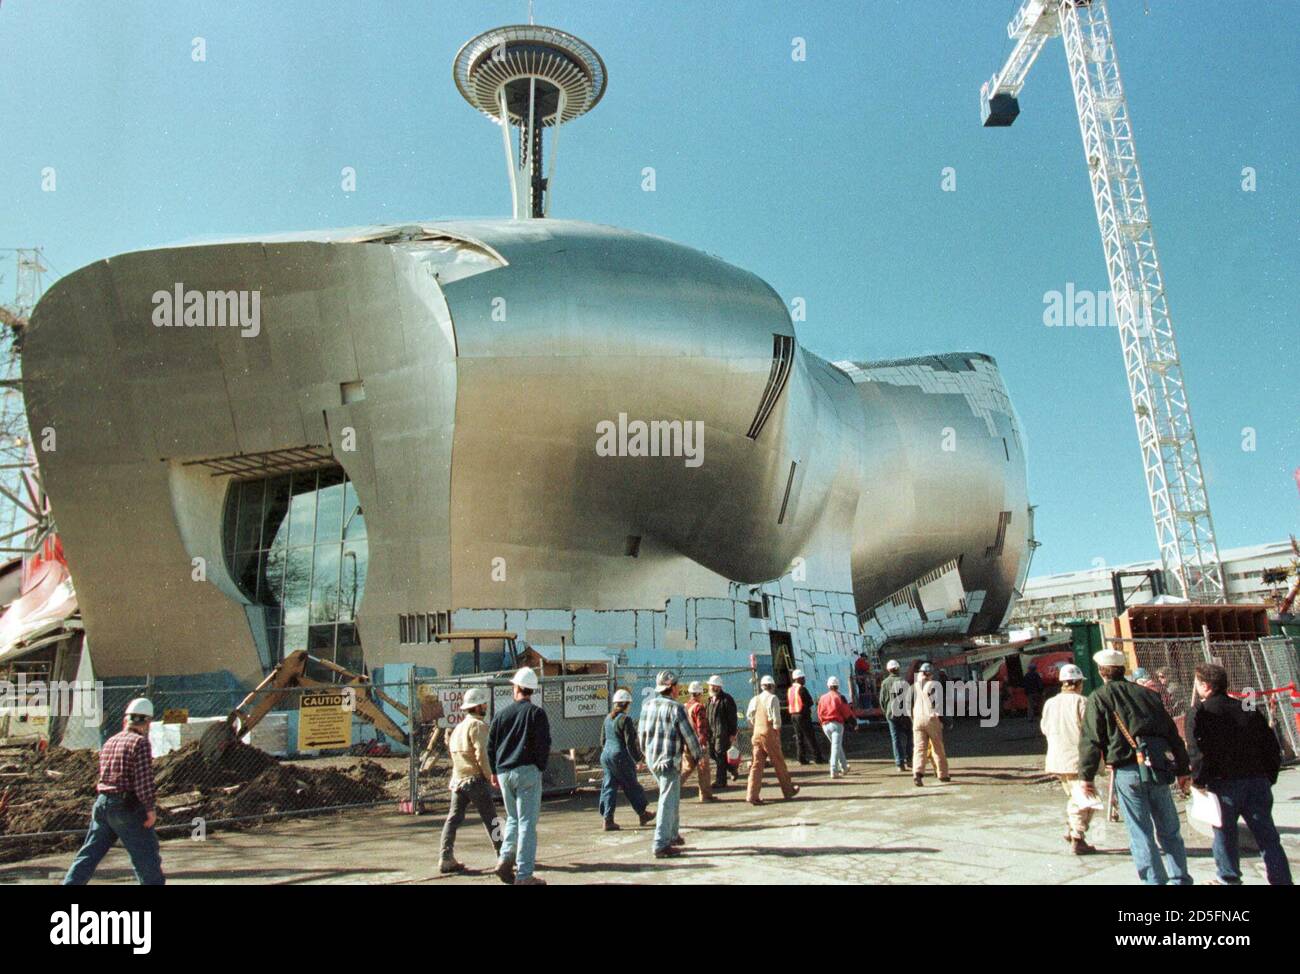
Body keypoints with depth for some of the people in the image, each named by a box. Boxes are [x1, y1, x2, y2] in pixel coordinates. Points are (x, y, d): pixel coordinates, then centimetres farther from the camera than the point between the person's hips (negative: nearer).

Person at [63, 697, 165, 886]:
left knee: (88, 854, 13)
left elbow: (105, 775, 18)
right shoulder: (140, 742, -12)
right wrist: (150, 808, -15)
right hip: (128, 807, -7)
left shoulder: (110, 742, 12)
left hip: (102, 803, 7)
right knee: (147, 856, 3)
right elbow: (143, 779, -19)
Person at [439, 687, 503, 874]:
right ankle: (502, 855, 14)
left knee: (453, 819, 5)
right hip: (476, 779, -7)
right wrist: (490, 775, -12)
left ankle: (446, 858, -2)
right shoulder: (477, 725, -12)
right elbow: (481, 753, -20)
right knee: (490, 819, 4)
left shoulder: (459, 727, 17)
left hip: (458, 780, 7)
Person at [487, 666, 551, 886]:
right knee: (527, 822, -2)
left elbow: (491, 745, 11)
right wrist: (541, 768, 3)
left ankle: (505, 859, 5)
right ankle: (524, 875, -4)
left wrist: (495, 772, 19)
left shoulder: (502, 713, 7)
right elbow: (544, 744, -9)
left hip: (504, 773, 5)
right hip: (527, 771, -5)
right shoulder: (536, 713, -5)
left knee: (513, 819, 20)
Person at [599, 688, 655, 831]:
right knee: (631, 786, 8)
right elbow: (630, 743, -15)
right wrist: (638, 758, -3)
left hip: (606, 756, 7)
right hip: (621, 757, -7)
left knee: (609, 786, 9)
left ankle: (608, 819, 5)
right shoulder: (625, 720, -15)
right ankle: (642, 814, 23)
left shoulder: (608, 718, 8)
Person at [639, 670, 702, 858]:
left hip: (652, 760, 7)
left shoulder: (647, 705, 3)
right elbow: (689, 734, -11)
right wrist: (697, 755, 3)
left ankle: (673, 835, 32)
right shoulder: (675, 708, -16)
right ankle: (661, 845, 2)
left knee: (672, 798, 23)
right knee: (668, 802, 0)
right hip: (669, 761, -7)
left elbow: (642, 733, 9)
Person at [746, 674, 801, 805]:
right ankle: (788, 790, 22)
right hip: (770, 734, -5)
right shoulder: (773, 698, -9)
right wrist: (777, 730, -4)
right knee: (779, 763, 9)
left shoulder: (754, 699, 8)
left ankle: (752, 795, -3)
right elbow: (776, 717, -15)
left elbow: (749, 716, 8)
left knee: (757, 764, 4)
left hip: (757, 734, 5)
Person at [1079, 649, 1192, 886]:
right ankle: (1181, 879, 19)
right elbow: (1172, 733, 16)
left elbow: (1091, 740, -6)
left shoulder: (1099, 697, -1)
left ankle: (1155, 880, 3)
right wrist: (1182, 770, 22)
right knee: (1169, 831, 15)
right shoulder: (1147, 694, 13)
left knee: (1141, 834, 2)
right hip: (1158, 769, 5)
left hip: (1128, 771, -4)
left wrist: (1086, 777, -2)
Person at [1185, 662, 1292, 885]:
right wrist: (1269, 778, 19)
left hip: (1223, 783, -4)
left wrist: (1199, 780, -3)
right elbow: (1272, 747, 12)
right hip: (1257, 781, 4)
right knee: (1268, 838, 8)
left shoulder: (1199, 713, -5)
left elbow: (1196, 751, -14)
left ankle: (1229, 879, 16)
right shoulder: (1248, 709, 11)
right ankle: (1282, 880, 8)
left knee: (1224, 834, 10)